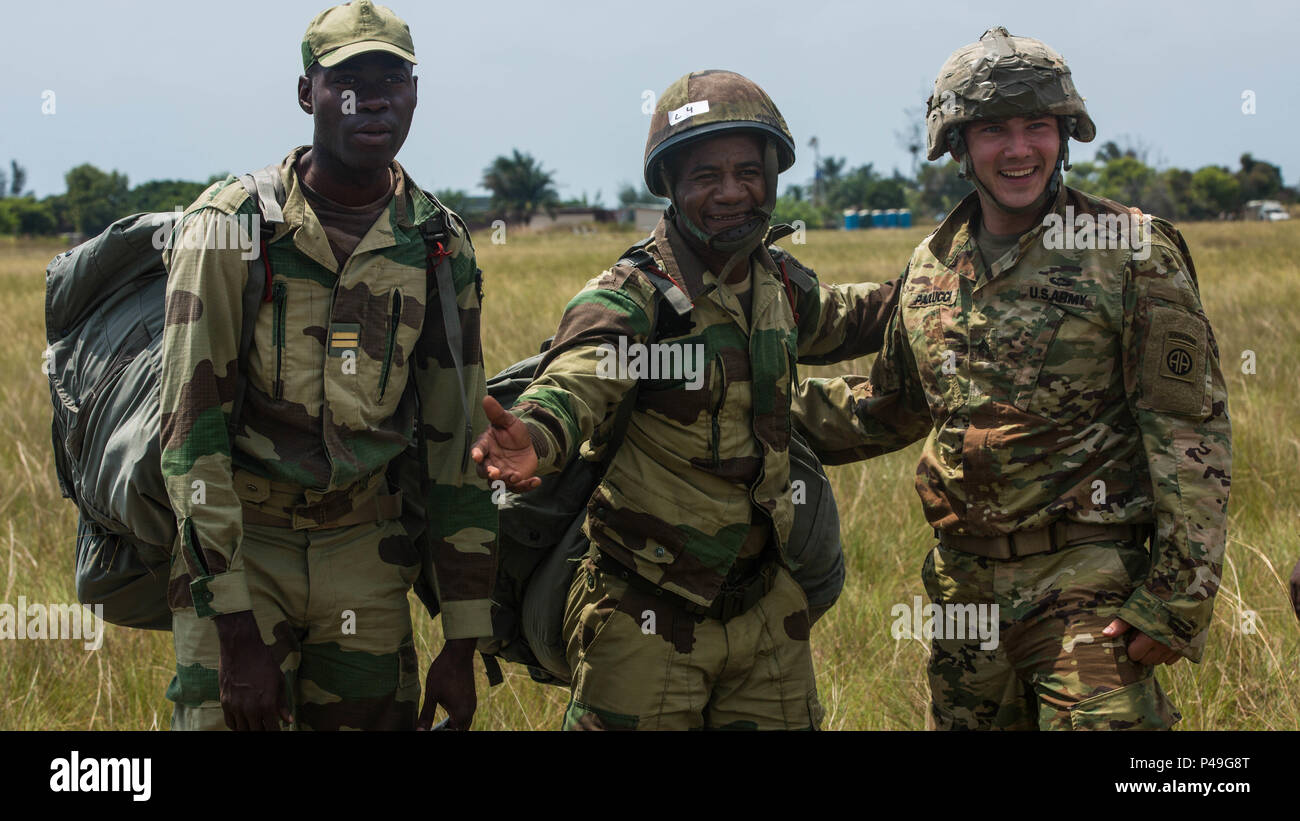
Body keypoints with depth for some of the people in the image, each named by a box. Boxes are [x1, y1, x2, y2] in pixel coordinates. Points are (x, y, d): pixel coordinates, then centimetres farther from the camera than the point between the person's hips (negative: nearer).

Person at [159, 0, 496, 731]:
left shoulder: (440, 247, 2)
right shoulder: (228, 227, -9)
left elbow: (459, 443, 6)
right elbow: (192, 431, -12)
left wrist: (464, 642, 4)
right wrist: (236, 630, -18)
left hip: (366, 560, 3)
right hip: (239, 547, -3)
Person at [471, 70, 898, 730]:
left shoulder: (781, 285, 7)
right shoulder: (631, 298, -15)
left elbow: (843, 323, 31)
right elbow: (575, 385, -35)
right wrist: (532, 439, -55)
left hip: (767, 613, 6)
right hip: (649, 620, -6)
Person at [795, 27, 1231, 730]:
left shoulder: (1132, 255, -7)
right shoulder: (933, 266, 10)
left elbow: (1190, 433, -10)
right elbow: (890, 407, 25)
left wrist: (1178, 597, -15)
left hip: (1088, 577, -6)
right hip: (963, 584, 6)